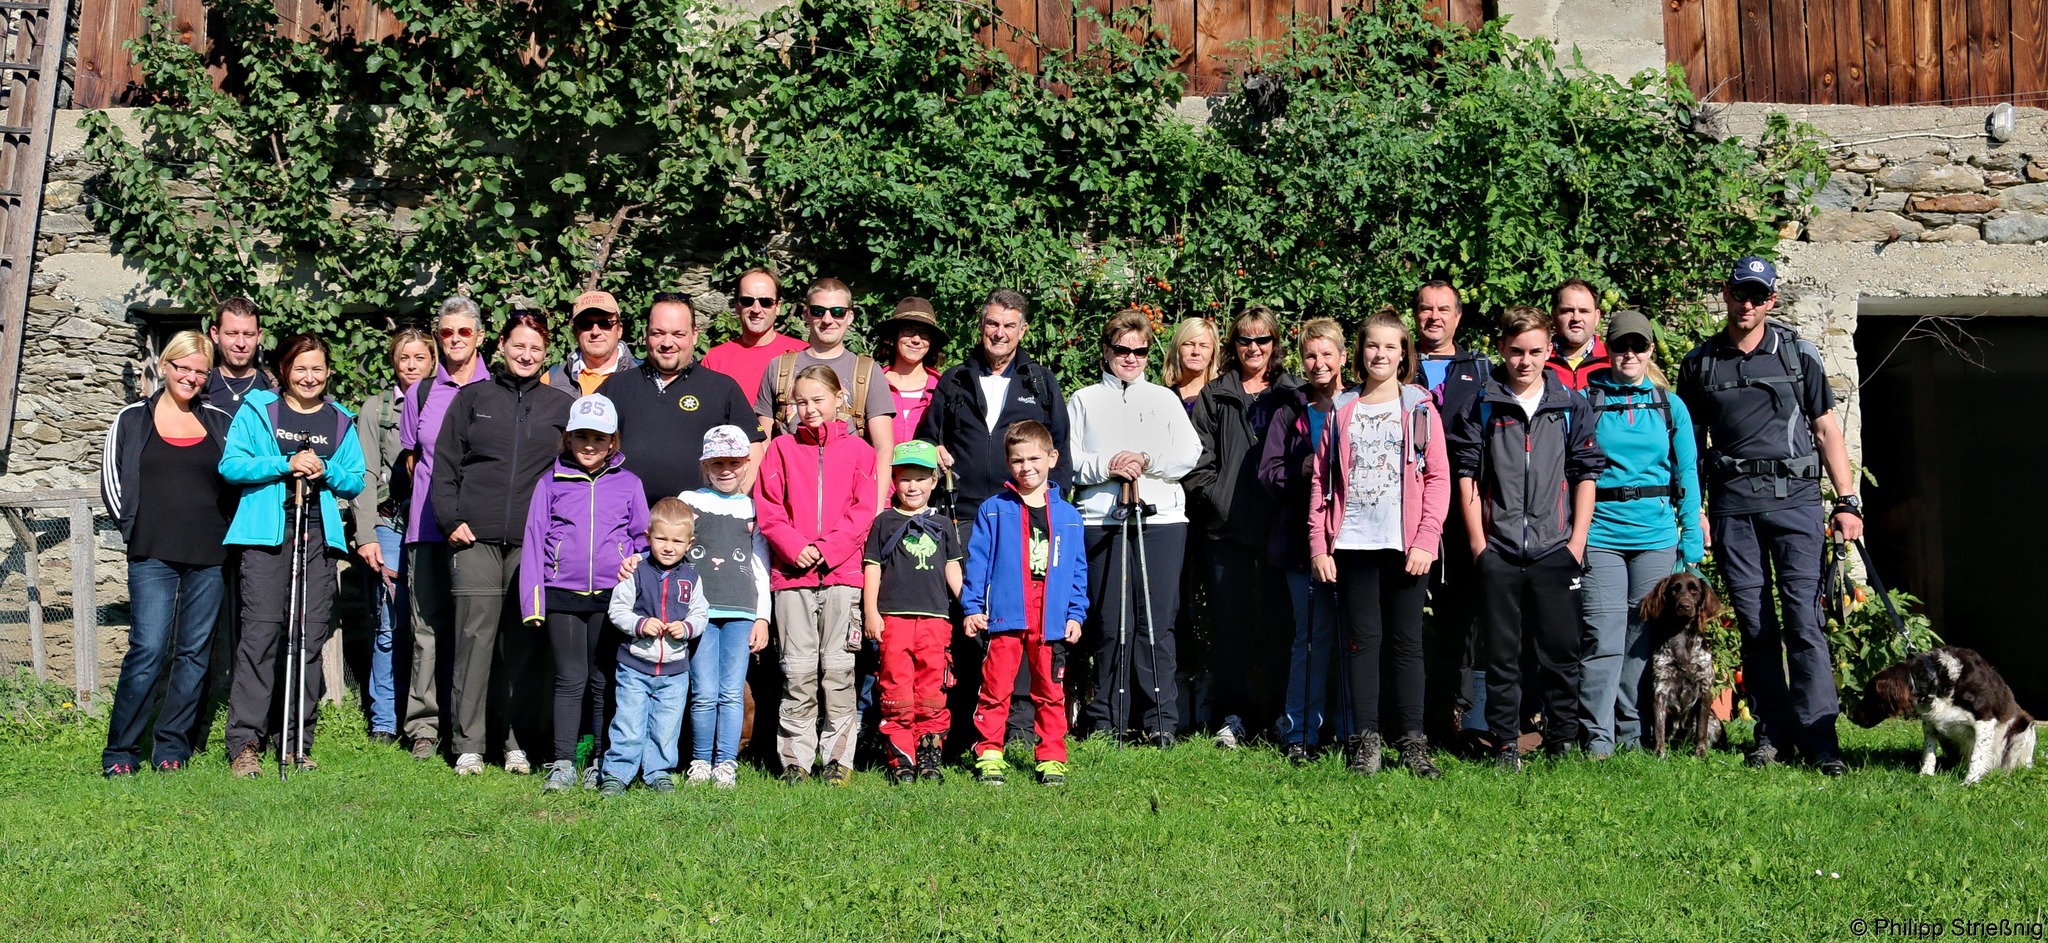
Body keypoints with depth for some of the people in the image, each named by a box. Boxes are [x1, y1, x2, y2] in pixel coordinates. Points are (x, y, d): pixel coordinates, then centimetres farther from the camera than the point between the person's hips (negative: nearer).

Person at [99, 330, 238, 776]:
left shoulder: (220, 422, 12)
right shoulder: (132, 420, 8)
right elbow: (111, 479, 9)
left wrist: (227, 530, 7)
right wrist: (134, 527, 3)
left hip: (208, 556, 2)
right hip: (153, 556, -2)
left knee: (195, 652, 5)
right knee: (148, 650, -9)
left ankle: (172, 748, 14)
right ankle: (119, 751, 1)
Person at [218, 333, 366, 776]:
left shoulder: (340, 421, 16)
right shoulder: (257, 410, 7)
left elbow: (356, 481, 14)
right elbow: (230, 464, -2)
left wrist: (326, 471, -6)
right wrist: (285, 465, -12)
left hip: (319, 536, 3)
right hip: (267, 533, -3)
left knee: (311, 637, 3)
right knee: (261, 631, -10)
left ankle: (297, 743, 10)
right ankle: (245, 743, -8)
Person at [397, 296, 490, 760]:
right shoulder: (421, 393, 14)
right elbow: (410, 456, 22)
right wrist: (436, 494, 10)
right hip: (428, 525, 2)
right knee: (428, 625, 0)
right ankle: (424, 727, 6)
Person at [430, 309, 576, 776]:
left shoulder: (562, 406, 12)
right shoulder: (472, 397, 11)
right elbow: (445, 463, 9)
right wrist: (451, 519, -1)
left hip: (536, 544, 1)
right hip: (476, 540, 0)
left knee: (527, 645, 0)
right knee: (474, 640, -3)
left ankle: (520, 742, 9)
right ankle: (468, 745, 4)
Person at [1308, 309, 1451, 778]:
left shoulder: (1420, 408, 7)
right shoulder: (1342, 411, 11)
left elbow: (1439, 478, 1)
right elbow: (1322, 481, 9)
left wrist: (1426, 541, -9)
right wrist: (1319, 545, 0)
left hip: (1406, 545, -1)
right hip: (1354, 543, 1)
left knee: (1406, 642, 2)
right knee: (1364, 639, 2)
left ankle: (1413, 742, 7)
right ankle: (1365, 741, 6)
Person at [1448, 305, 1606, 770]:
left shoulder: (1572, 405, 7)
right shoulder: (1480, 405, 4)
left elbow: (1586, 474, 8)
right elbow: (1467, 475, 4)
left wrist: (1577, 540, 0)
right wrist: (1477, 541, -2)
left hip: (1555, 550, 1)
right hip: (1497, 551, 0)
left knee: (1560, 649, 3)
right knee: (1501, 652, 4)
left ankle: (1563, 740, 15)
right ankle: (1505, 744, 12)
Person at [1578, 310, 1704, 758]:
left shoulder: (1670, 406, 10)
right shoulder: (1586, 401, 4)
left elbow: (1688, 473, 10)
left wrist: (1692, 537, 3)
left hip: (1656, 535, 2)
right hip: (1599, 532, -2)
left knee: (1645, 637, 6)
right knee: (1603, 638, -8)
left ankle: (1635, 732, 16)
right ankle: (1598, 736, -3)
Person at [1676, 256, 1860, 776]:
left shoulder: (1798, 353, 9)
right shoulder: (1699, 363, 11)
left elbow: (1826, 429, 10)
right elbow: (1691, 442, 14)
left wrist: (1847, 502, 3)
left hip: (1794, 497, -1)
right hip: (1732, 503, 2)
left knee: (1803, 619, -9)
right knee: (1754, 624, 3)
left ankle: (1819, 736, -7)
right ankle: (1773, 732, 11)